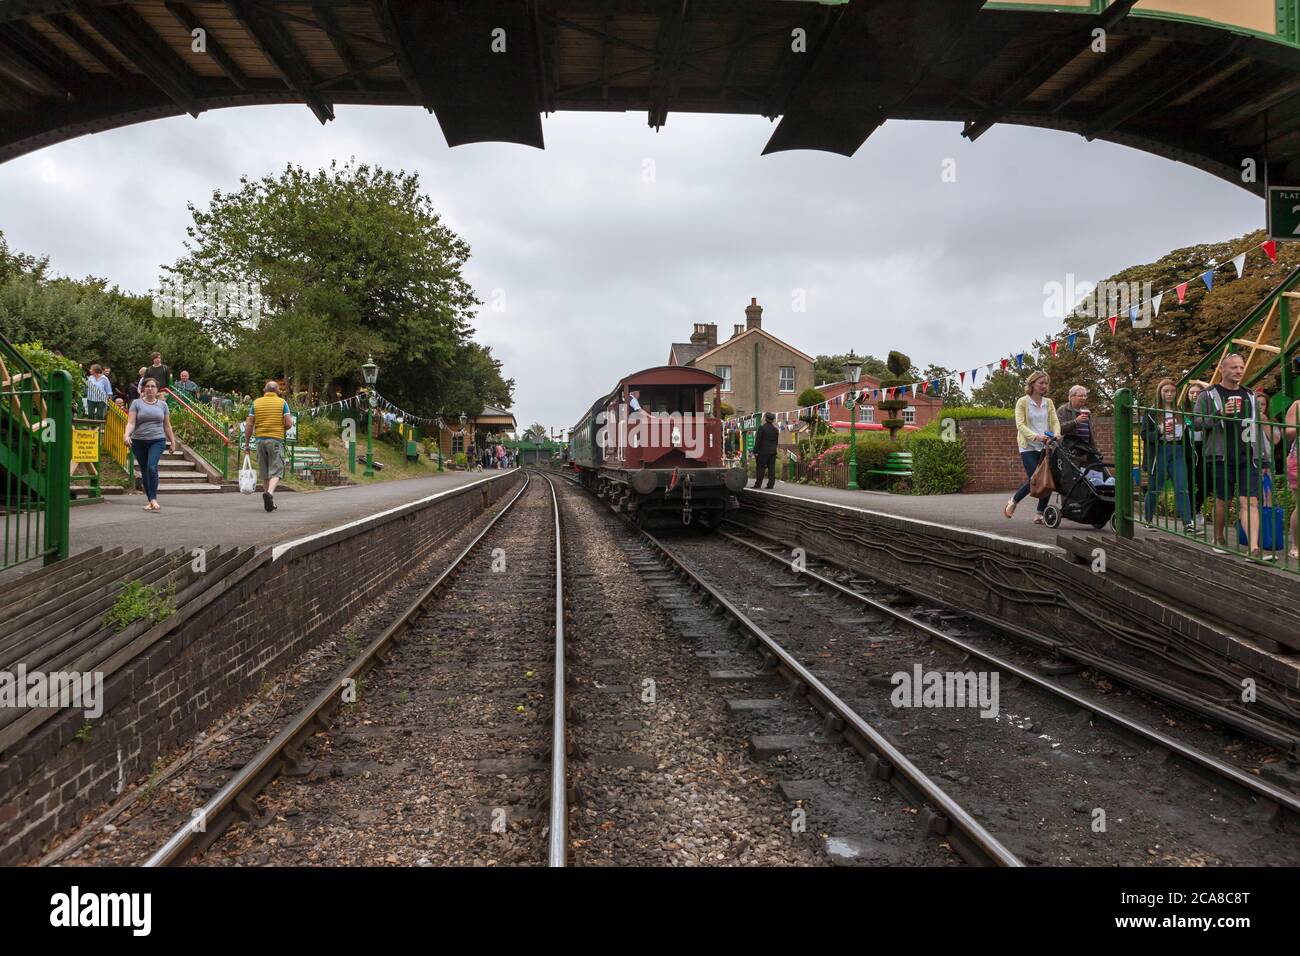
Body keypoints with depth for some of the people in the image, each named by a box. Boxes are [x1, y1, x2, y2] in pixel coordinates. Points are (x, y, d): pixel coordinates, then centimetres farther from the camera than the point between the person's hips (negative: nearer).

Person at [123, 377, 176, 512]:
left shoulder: (162, 404, 9)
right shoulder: (136, 403, 4)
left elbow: (167, 426, 14)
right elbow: (131, 423, -5)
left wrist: (173, 442, 12)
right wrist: (126, 435, -22)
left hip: (157, 441, -1)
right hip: (139, 442, 1)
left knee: (152, 467, -21)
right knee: (144, 471, 5)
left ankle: (154, 498, -19)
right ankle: (150, 501, 13)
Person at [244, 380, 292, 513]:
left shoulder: (256, 403, 8)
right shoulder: (282, 403, 1)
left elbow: (249, 425, 4)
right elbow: (289, 424, -5)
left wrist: (247, 442, 12)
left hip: (260, 439, 3)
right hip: (276, 439, -3)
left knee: (264, 472, 12)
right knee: (276, 471, -4)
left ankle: (270, 501, 17)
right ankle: (269, 493, -30)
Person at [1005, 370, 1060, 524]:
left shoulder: (1048, 403, 13)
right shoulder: (1023, 402, -1)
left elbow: (1055, 421, 4)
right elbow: (1020, 425, -10)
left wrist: (1056, 436, -17)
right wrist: (1036, 436, -26)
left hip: (1046, 447, 5)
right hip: (1029, 447, -5)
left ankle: (1039, 514, 8)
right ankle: (1012, 502, 11)